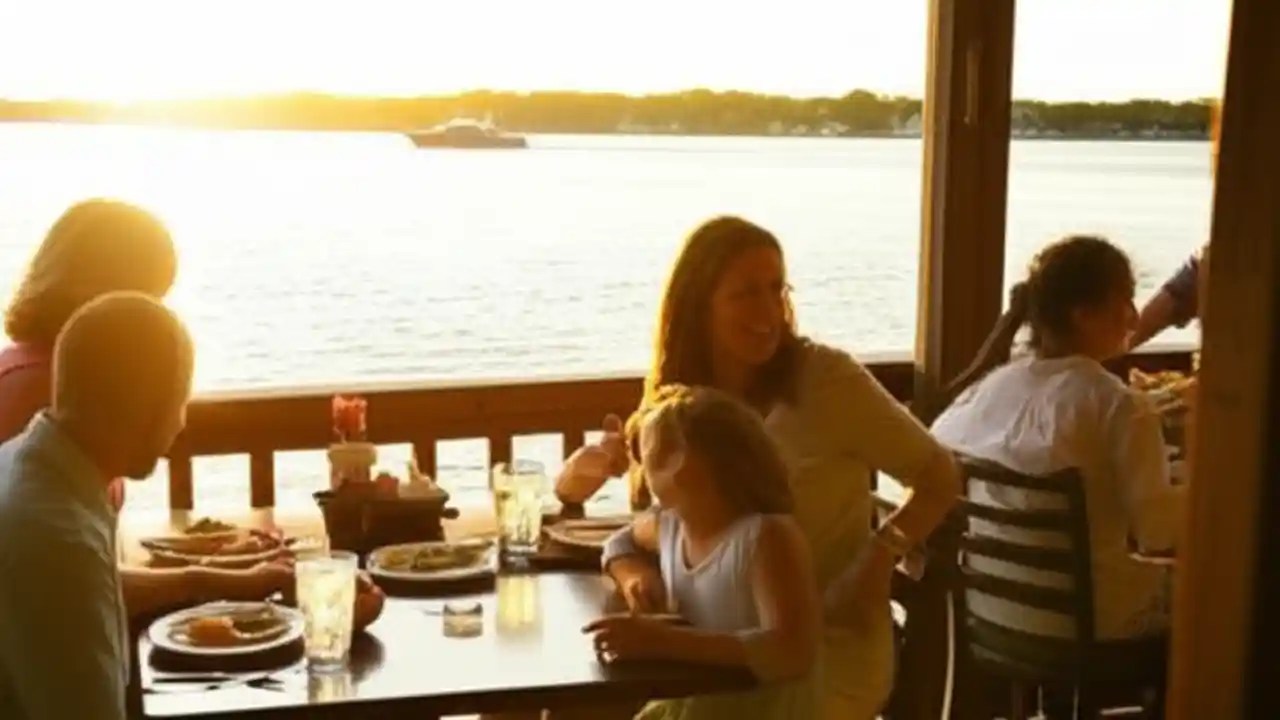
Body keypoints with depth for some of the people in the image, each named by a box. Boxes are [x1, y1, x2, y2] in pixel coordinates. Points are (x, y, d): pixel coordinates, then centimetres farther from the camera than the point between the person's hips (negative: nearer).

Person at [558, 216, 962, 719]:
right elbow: (634, 528, 2)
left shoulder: (824, 377, -12)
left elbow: (940, 477, -8)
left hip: (831, 648, -4)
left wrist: (882, 554, -25)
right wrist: (635, 573, -21)